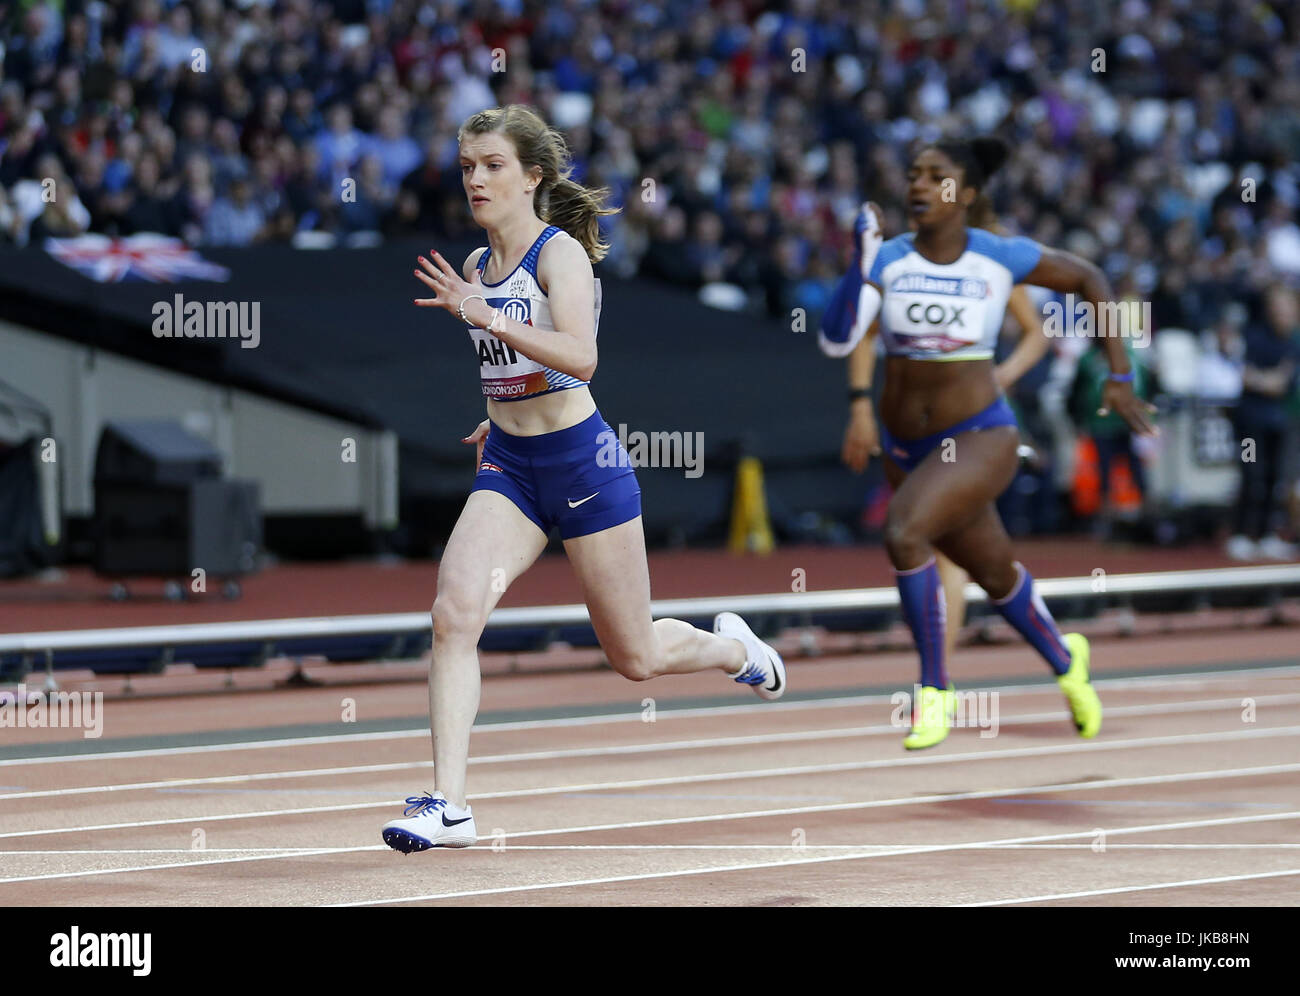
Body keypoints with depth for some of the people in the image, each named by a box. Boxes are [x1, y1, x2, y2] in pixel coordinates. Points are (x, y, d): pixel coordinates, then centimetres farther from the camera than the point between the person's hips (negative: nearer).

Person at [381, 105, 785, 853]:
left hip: (582, 462, -6)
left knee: (636, 658, 8)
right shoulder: (477, 266, 8)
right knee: (454, 615, -19)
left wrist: (489, 318, -38)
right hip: (510, 469, 6)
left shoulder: (561, 253, -13)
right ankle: (448, 804, -21)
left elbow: (581, 357, -31)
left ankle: (730, 647, 42)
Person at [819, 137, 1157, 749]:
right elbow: (838, 339, -18)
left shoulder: (1001, 258, -10)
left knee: (904, 534, -28)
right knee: (993, 572, 20)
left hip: (980, 439, -4)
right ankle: (1065, 660, 49)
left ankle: (934, 689, -12)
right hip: (905, 445, 4)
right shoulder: (888, 259, -7)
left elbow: (1088, 280, 5)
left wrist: (1119, 376, 3)